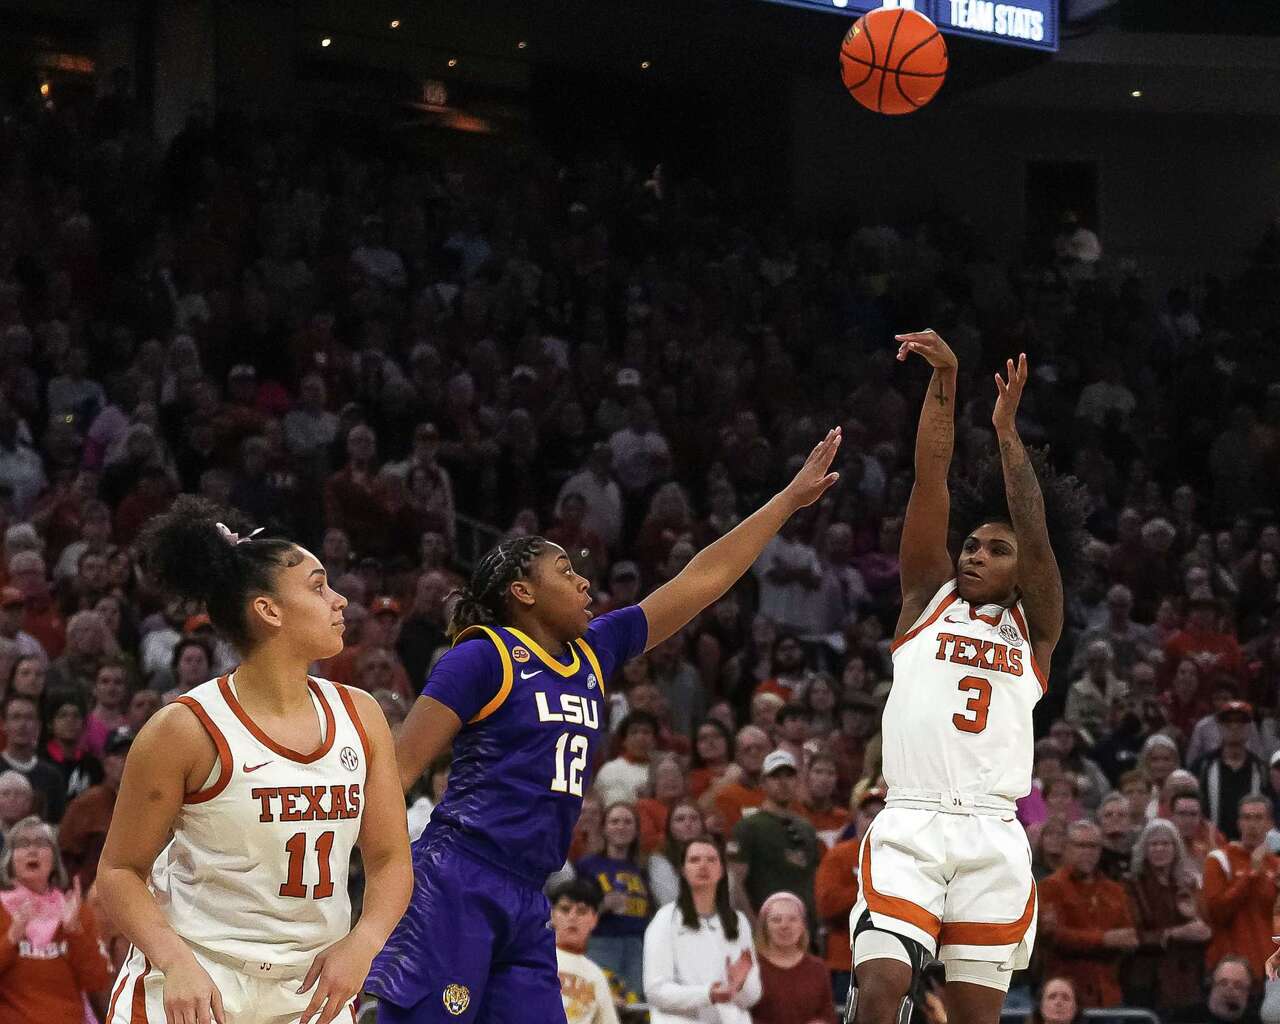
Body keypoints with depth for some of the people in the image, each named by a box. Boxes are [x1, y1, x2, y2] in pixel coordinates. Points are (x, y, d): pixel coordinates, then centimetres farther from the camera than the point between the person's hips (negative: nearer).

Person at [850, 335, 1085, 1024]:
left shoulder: (1034, 630, 16)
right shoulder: (929, 597, 16)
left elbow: (1035, 535, 0)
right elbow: (930, 481, 8)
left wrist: (1008, 430, -5)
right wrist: (944, 381, -1)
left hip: (993, 834, 1)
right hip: (910, 824, -1)